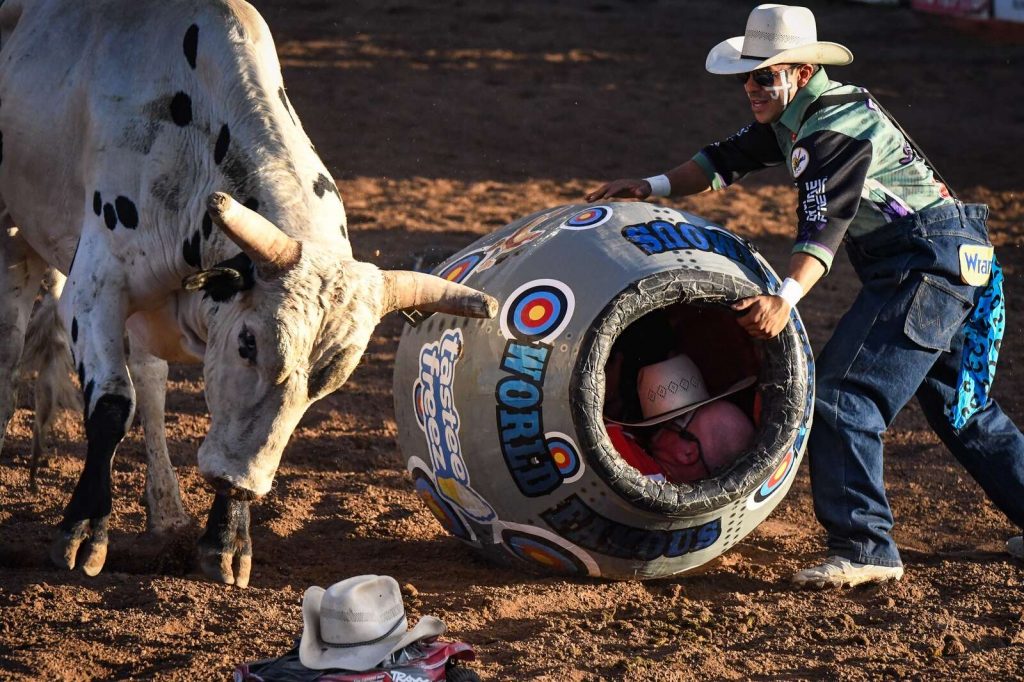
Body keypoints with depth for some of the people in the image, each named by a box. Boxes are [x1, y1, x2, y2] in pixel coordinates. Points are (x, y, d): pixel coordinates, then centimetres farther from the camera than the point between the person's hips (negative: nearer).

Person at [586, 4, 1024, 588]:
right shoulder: (794, 116, 12)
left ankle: (864, 546, -16)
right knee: (959, 405, 20)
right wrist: (653, 187, 12)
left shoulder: (834, 127, -19)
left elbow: (825, 223, -30)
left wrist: (785, 298, -42)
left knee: (842, 393, -15)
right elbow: (730, 159, 21)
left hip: (928, 263, -11)